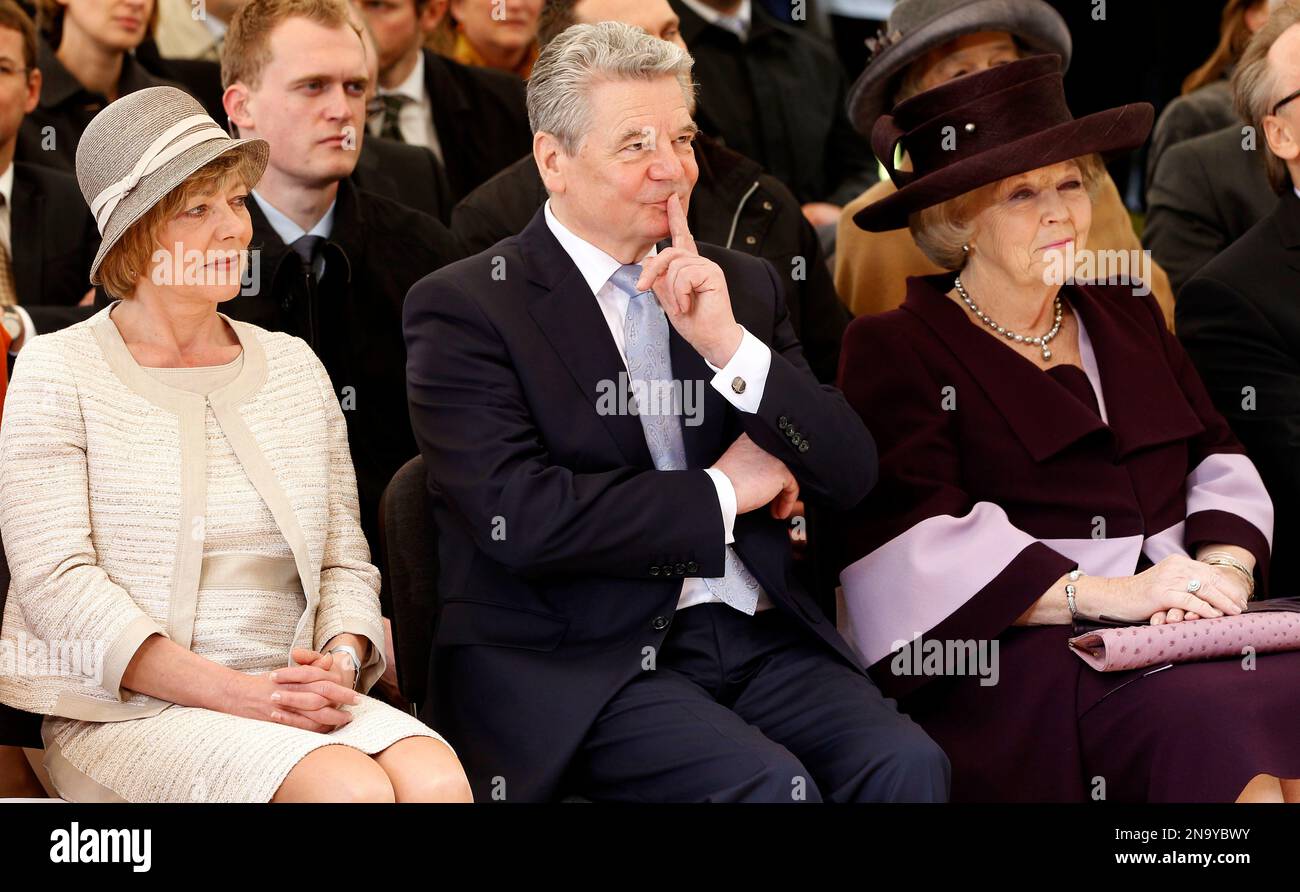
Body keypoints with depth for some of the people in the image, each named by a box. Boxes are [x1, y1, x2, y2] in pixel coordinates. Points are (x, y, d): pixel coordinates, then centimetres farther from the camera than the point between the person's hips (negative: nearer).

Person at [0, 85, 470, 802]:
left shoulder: (293, 367, 18)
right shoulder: (58, 373, 3)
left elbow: (345, 562, 17)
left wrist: (341, 662, -8)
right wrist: (233, 692, -18)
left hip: (292, 704, 5)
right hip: (128, 715, -4)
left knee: (437, 780, -28)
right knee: (353, 790, -32)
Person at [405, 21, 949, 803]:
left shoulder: (742, 285, 16)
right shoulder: (466, 308, -1)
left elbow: (851, 476, 8)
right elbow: (521, 518, -14)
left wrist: (730, 345, -7)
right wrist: (721, 492, -4)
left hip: (756, 632, 5)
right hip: (579, 662, -5)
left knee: (907, 764, -21)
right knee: (773, 785, -29)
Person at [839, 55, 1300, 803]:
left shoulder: (1128, 317, 24)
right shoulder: (894, 351, 4)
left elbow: (1216, 459, 17)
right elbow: (923, 540, -9)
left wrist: (1224, 565, -7)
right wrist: (1102, 594, -19)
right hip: (1019, 663, -6)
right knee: (1212, 729, -34)